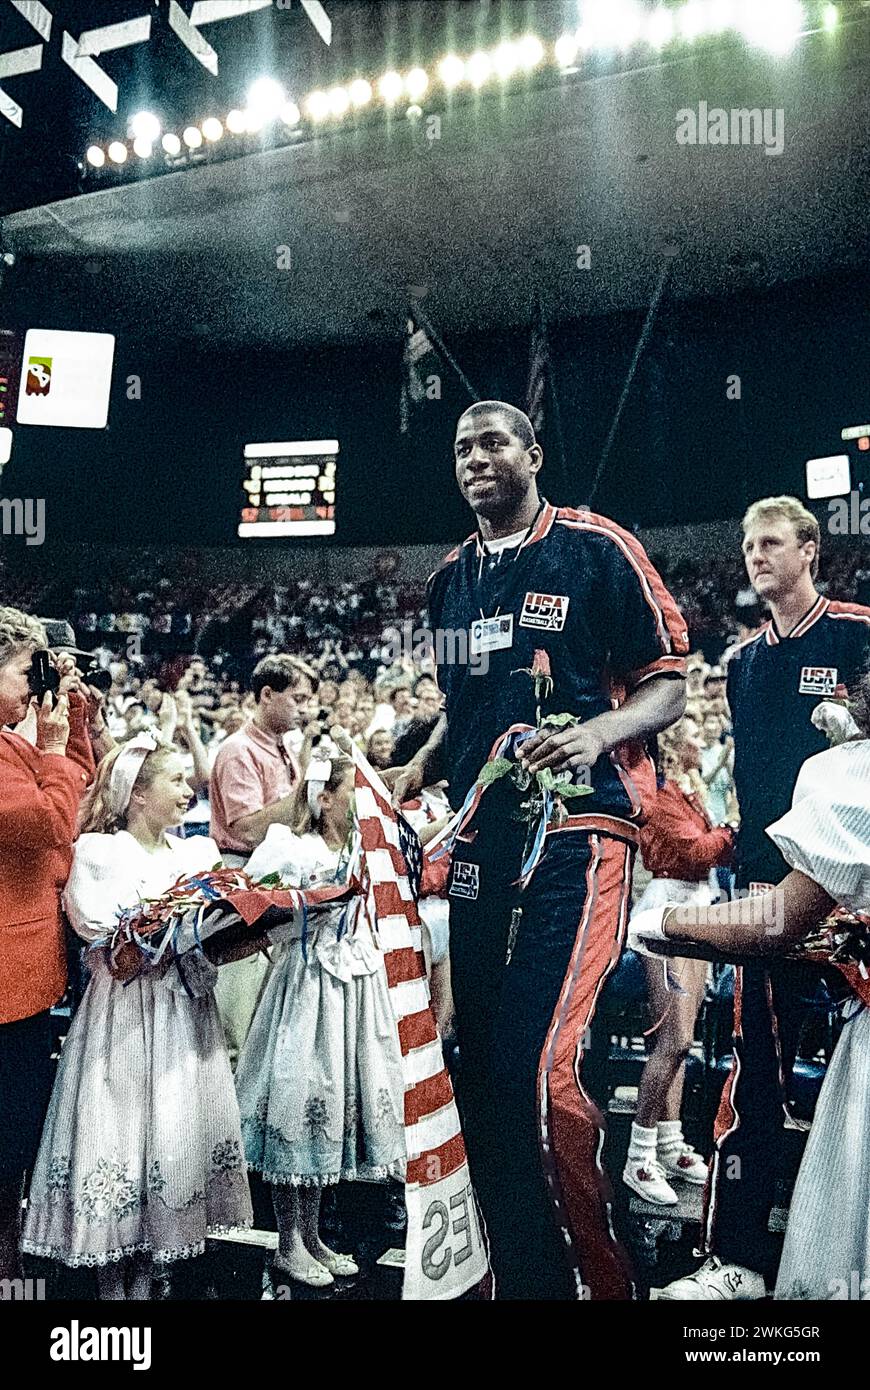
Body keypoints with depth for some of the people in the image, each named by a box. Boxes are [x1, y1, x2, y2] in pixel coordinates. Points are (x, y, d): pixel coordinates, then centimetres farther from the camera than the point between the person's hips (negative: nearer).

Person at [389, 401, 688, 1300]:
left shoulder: (596, 549, 0)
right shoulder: (450, 579, 18)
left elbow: (668, 684, -1)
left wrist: (598, 733, -18)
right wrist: (418, 770, 13)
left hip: (577, 830, -6)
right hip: (479, 840, 6)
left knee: (544, 1075, -17)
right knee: (482, 1073, 8)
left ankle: (602, 1275, 9)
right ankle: (518, 1275, 26)